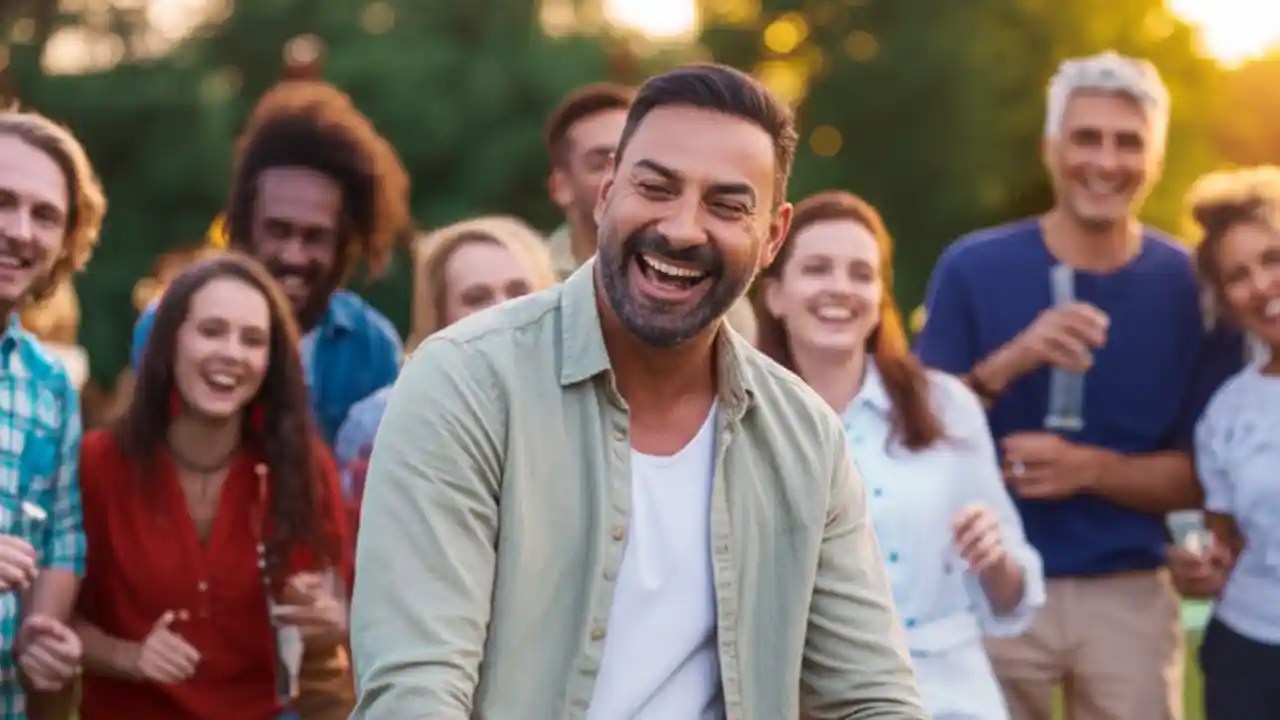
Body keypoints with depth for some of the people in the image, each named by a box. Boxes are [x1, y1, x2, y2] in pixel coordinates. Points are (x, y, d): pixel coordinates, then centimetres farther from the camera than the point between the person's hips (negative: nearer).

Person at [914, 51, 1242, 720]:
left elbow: (1205, 473, 2)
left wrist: (1090, 469, -16)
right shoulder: (972, 268, -2)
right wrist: (1010, 362, -21)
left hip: (1129, 597, 1)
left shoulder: (1193, 287, 0)